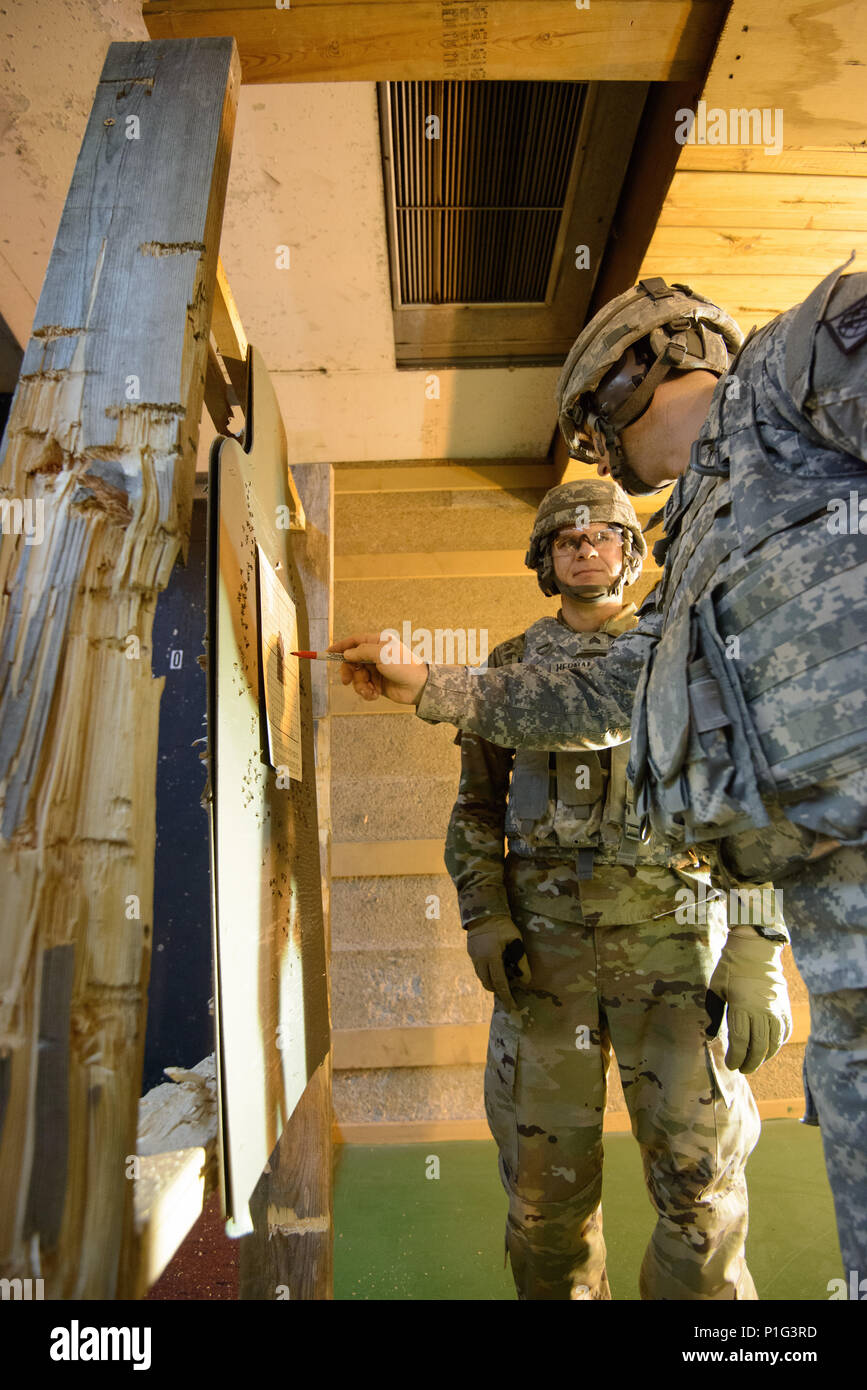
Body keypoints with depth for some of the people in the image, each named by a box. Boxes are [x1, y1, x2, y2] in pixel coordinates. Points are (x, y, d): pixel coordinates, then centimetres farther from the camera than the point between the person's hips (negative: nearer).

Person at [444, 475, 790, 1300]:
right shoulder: (512, 667, 10)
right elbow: (478, 807, 11)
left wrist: (759, 958, -9)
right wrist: (483, 919, -4)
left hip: (670, 937, -1)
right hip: (544, 941, 1)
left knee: (699, 1173, -1)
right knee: (546, 1172, 7)